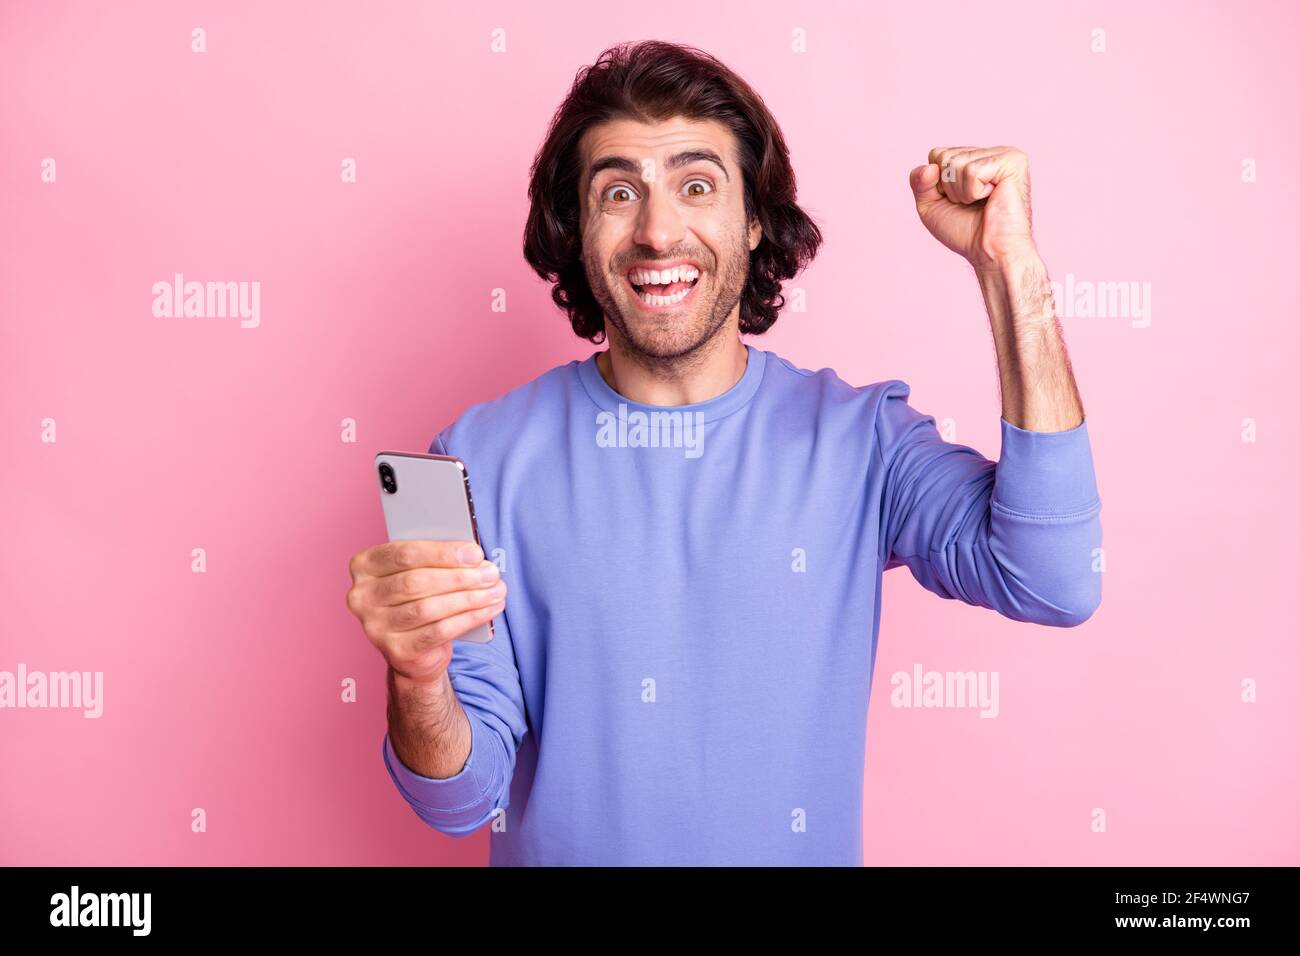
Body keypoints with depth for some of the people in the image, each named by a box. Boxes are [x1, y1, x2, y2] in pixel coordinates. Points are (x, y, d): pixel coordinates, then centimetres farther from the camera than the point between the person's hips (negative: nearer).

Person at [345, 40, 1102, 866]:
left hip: (808, 851, 2)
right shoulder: (484, 458, -12)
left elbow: (1051, 586, -23)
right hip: (562, 848, 0)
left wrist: (1009, 267, -23)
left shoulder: (860, 436, -8)